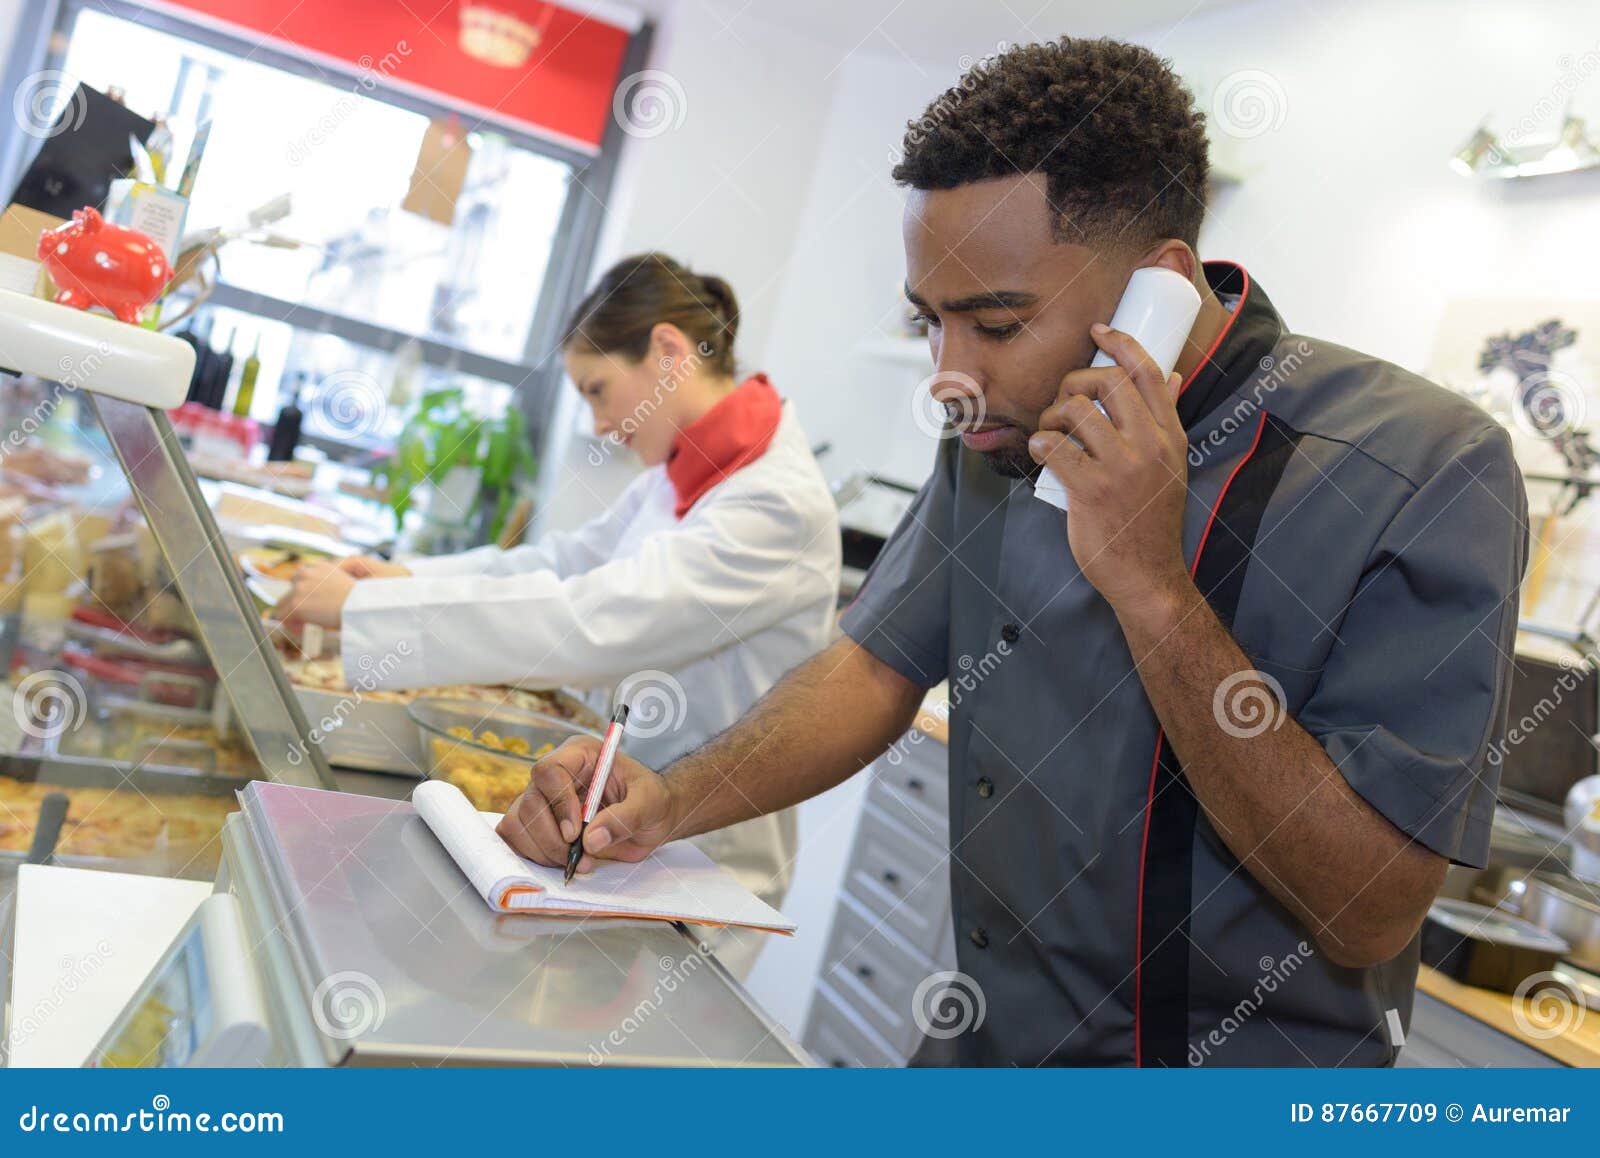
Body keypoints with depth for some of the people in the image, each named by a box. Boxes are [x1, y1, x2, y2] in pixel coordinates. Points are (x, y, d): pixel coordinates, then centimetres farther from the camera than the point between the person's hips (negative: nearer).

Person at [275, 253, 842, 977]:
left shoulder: (778, 507, -27)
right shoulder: (686, 471, 4)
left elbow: (587, 624, -32)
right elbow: (577, 560, 11)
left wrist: (364, 606, -26)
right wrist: (409, 576, 0)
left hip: (704, 861, -8)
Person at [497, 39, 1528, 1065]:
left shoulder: (1427, 475, -20)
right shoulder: (1006, 428, -2)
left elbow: (1370, 913, -21)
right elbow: (883, 666, 2)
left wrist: (1154, 589, -30)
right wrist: (672, 804, -12)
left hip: (1236, 1058, -5)